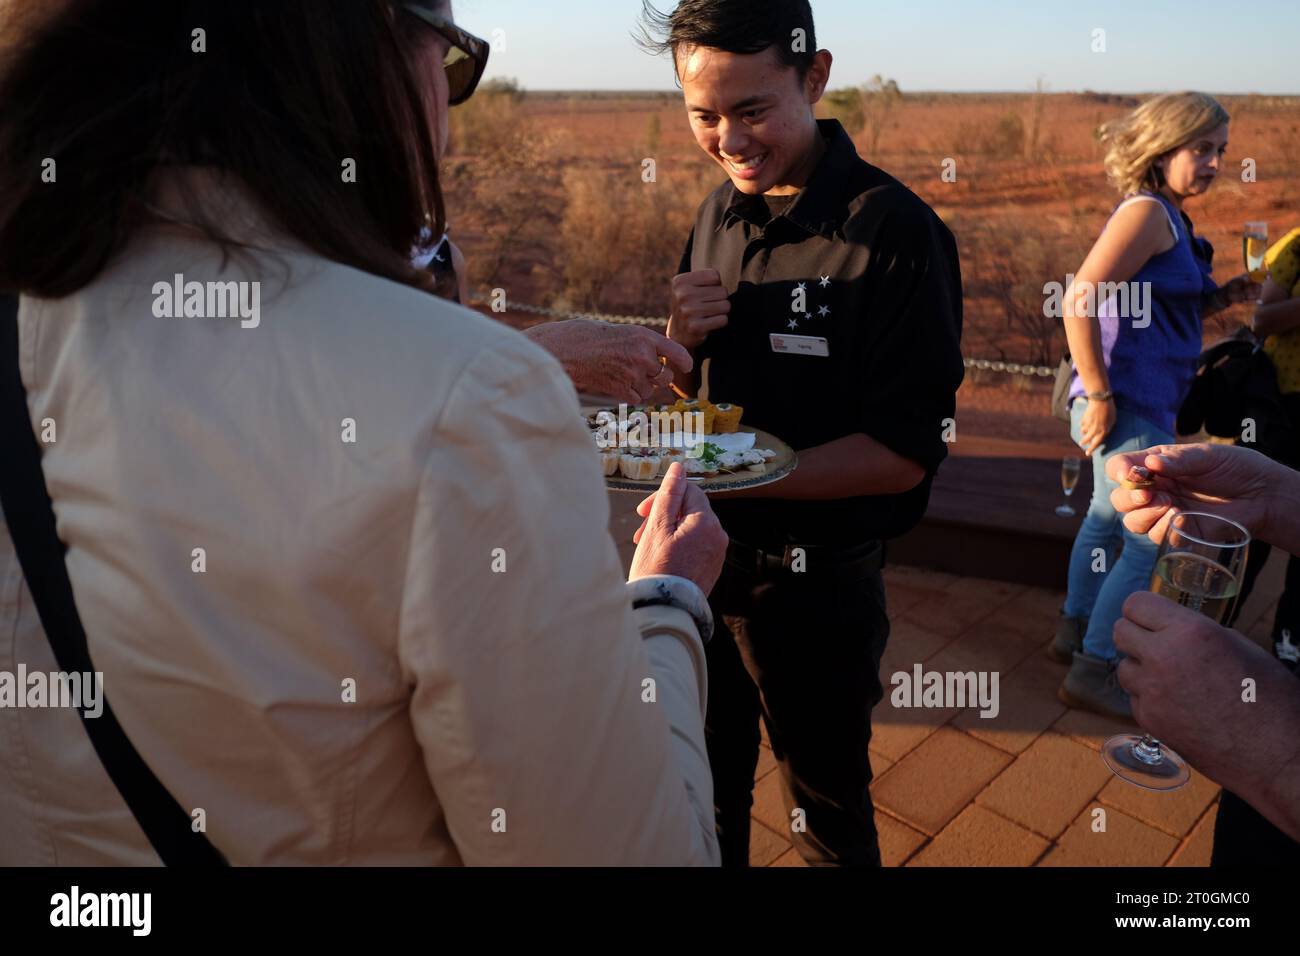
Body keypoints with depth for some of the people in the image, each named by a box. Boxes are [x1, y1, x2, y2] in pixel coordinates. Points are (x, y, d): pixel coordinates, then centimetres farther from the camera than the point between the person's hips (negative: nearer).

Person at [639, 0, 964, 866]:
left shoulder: (894, 231, -16)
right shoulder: (718, 214, 4)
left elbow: (906, 452, -19)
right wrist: (680, 340, -12)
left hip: (814, 579, -5)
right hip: (703, 555, 6)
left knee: (827, 816, 18)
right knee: (703, 793, 24)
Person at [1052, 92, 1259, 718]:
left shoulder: (1167, 217, 14)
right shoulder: (1146, 212, -14)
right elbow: (1080, 302, -25)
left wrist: (1218, 300, 6)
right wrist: (1099, 395, -24)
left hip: (1141, 406, 10)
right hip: (1128, 409, -10)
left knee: (1107, 522, 20)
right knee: (1149, 544, -4)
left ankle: (1075, 632, 36)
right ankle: (1092, 672, 8)